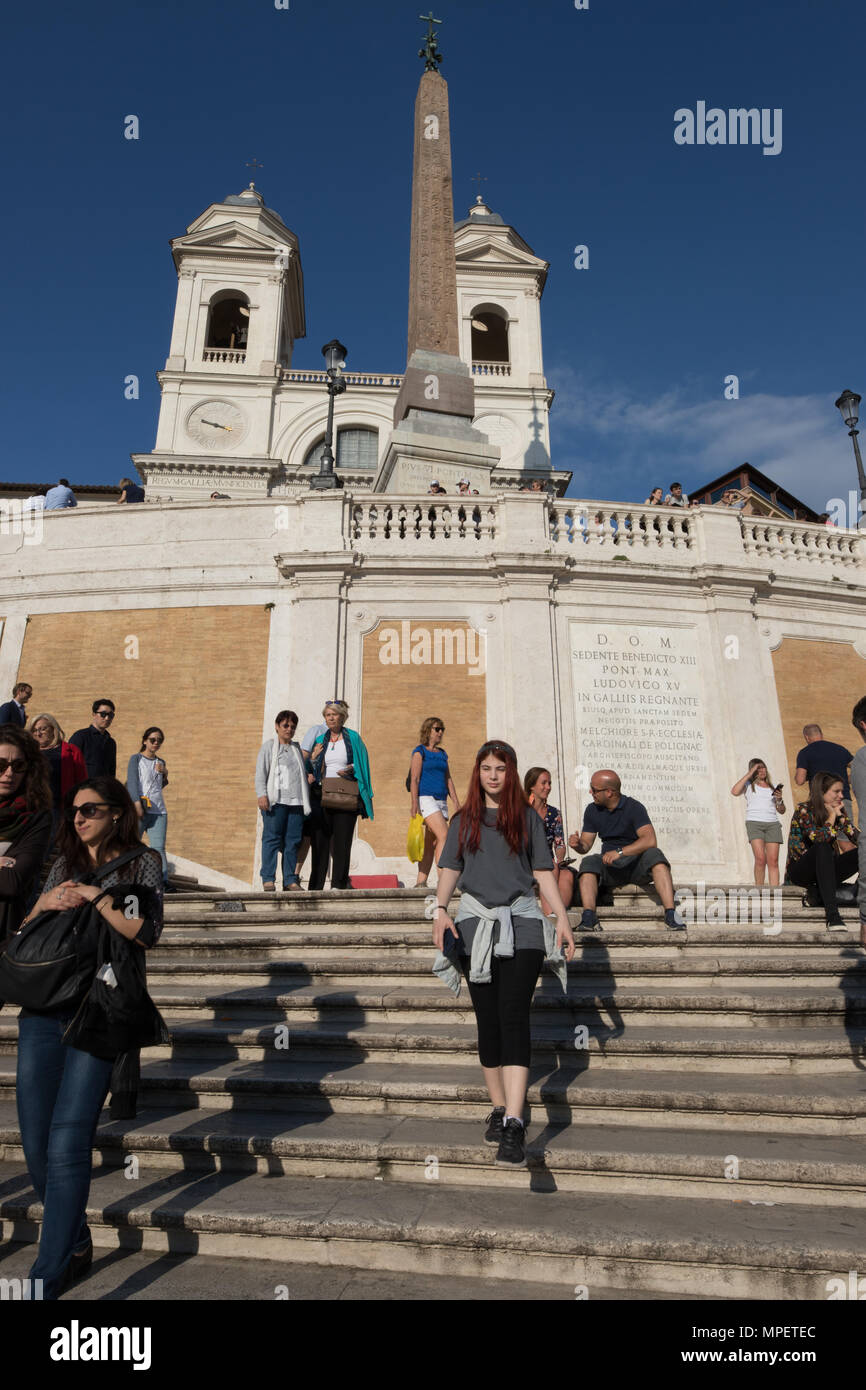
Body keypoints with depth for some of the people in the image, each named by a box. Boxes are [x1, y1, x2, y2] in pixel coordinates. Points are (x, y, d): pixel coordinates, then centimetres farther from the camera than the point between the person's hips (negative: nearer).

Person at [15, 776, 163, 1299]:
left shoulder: (143, 863, 3)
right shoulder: (65, 865, 17)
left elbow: (146, 934, -8)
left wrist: (96, 897, -12)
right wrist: (44, 904, 0)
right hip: (43, 1007, 5)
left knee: (67, 1144, -11)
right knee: (36, 1145, 7)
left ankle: (47, 1278, 0)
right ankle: (77, 1245, 30)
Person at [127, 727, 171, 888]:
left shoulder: (160, 762, 20)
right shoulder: (136, 758, 4)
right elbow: (132, 782, -7)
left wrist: (165, 773, 7)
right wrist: (137, 804, -18)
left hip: (158, 811, 4)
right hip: (140, 809, -4)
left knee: (158, 847, -5)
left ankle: (163, 882, -12)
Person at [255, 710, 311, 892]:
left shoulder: (297, 748, 24)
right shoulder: (269, 746, 9)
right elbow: (260, 773, 0)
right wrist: (262, 794, -11)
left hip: (296, 801, 5)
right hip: (276, 801, -4)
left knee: (293, 841, 1)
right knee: (272, 839, -6)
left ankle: (290, 880, 5)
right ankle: (268, 879, -3)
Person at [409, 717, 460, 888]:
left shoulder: (442, 754, 19)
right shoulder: (419, 752, -1)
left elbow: (448, 779, 20)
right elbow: (414, 779, -8)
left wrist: (456, 802, 12)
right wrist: (414, 803, -16)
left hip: (441, 801, 7)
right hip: (426, 798, -7)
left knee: (431, 843, 5)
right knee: (443, 836, -20)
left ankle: (420, 882, 9)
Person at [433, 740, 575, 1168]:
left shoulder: (527, 817, 10)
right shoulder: (464, 819, 12)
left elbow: (543, 871, 8)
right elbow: (450, 868, 6)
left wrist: (562, 918, -1)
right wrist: (440, 909, -10)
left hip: (521, 924, -2)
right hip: (475, 922, 2)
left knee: (513, 1016, -13)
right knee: (487, 1020, 6)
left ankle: (514, 1124, -17)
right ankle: (498, 1108, 21)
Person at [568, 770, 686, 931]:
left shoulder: (634, 807, -9)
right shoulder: (592, 810, 6)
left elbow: (650, 840, -23)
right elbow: (586, 845, 8)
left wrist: (620, 852, -33)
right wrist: (578, 844, -16)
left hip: (637, 865, -3)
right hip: (610, 869, 3)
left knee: (654, 854, -33)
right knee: (589, 862, -27)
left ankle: (670, 914, -41)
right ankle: (589, 916, -41)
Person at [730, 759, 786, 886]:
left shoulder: (773, 786, 22)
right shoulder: (749, 785, 12)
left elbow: (781, 811, 23)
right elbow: (734, 792, -10)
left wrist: (779, 800, 1)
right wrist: (749, 774, -4)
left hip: (773, 823, 3)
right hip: (754, 823, -3)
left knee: (773, 861, -7)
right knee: (760, 858, -18)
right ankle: (759, 889, -10)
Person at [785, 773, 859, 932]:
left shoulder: (839, 812, 4)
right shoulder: (804, 810, -13)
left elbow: (856, 838, -6)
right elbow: (819, 838, -28)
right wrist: (832, 815, -19)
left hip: (824, 870, 5)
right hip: (799, 870, -5)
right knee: (823, 847, -36)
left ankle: (817, 894, -16)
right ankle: (832, 914, -42)